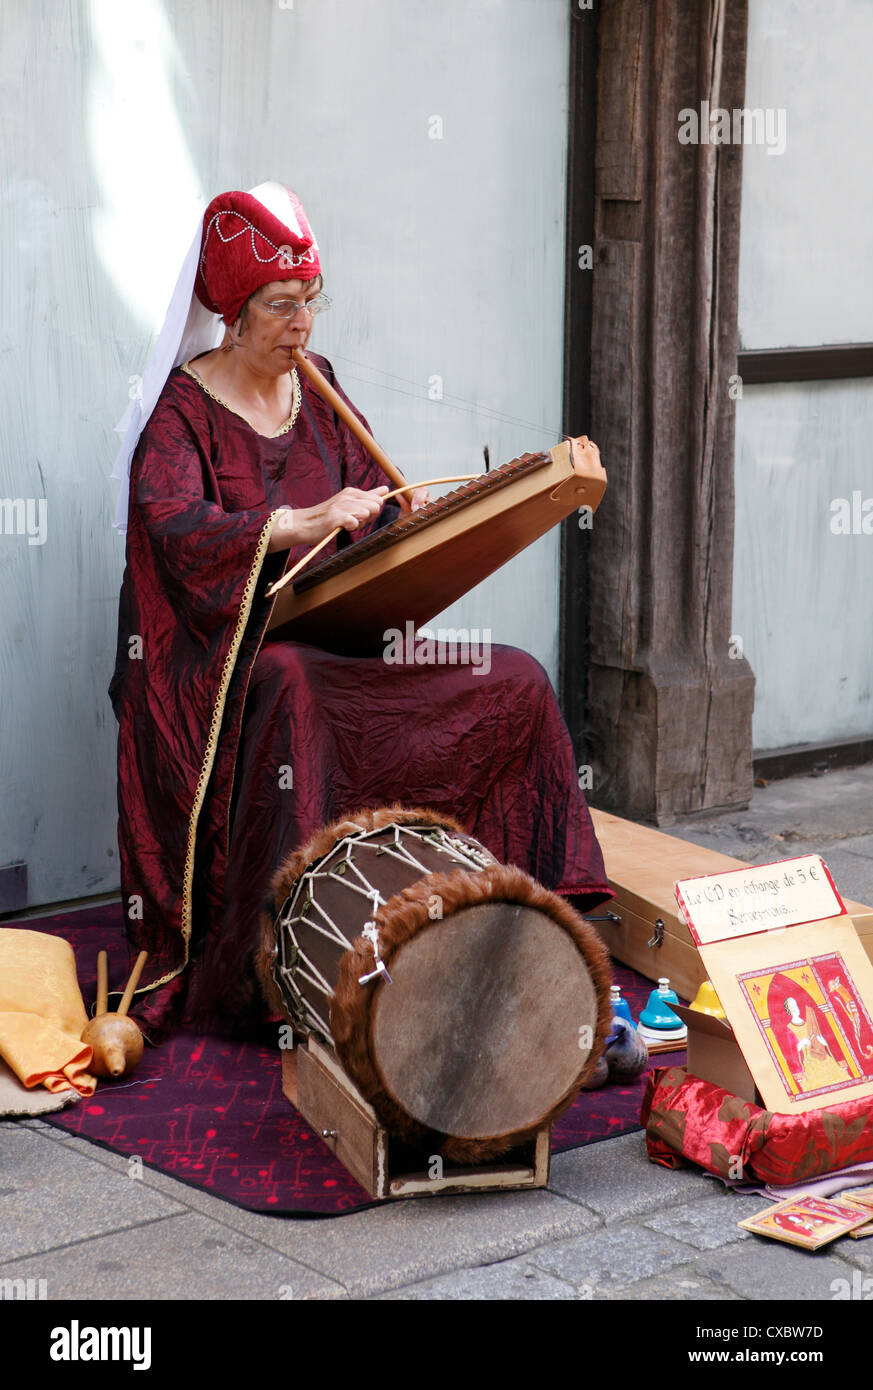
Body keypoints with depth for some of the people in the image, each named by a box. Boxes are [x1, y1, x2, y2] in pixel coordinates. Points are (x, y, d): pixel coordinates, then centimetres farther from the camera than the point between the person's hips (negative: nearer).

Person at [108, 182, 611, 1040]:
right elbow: (179, 526, -21)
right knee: (292, 697, -41)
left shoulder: (317, 392, 15)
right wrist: (304, 523, -32)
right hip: (230, 653, -6)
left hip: (332, 639, 6)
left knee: (515, 685, -10)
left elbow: (370, 507, 15)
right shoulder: (180, 409, -3)